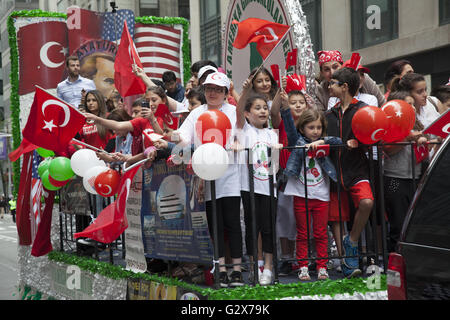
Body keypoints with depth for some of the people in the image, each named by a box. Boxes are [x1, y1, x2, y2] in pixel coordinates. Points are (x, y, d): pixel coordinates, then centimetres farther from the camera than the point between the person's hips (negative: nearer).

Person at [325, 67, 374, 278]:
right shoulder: (329, 115, 16)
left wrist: (358, 142, -20)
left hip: (357, 171, -5)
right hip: (335, 172, 5)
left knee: (366, 202, -29)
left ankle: (351, 241, -8)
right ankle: (347, 261, 14)